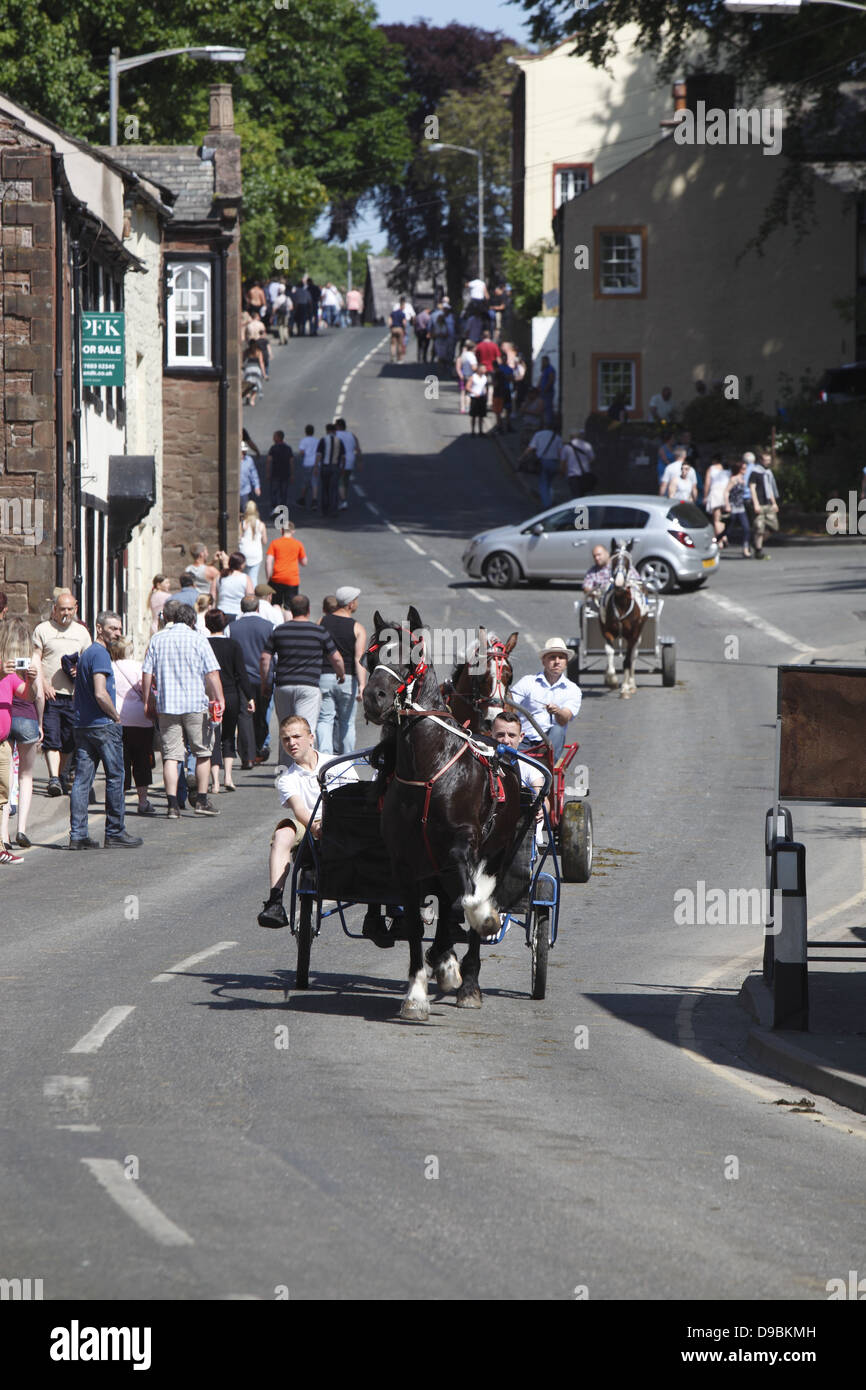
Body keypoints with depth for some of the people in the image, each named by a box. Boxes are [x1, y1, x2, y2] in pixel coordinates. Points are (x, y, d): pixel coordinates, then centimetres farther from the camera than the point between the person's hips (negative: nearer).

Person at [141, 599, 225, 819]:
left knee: (171, 755, 2)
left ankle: (172, 804, -6)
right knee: (202, 753, 12)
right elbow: (212, 673, -7)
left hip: (167, 705, 2)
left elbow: (147, 674, 4)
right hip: (196, 703, -2)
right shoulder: (198, 640, -1)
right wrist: (219, 700, -4)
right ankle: (201, 801, 12)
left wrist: (146, 702, 12)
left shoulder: (157, 640, 5)